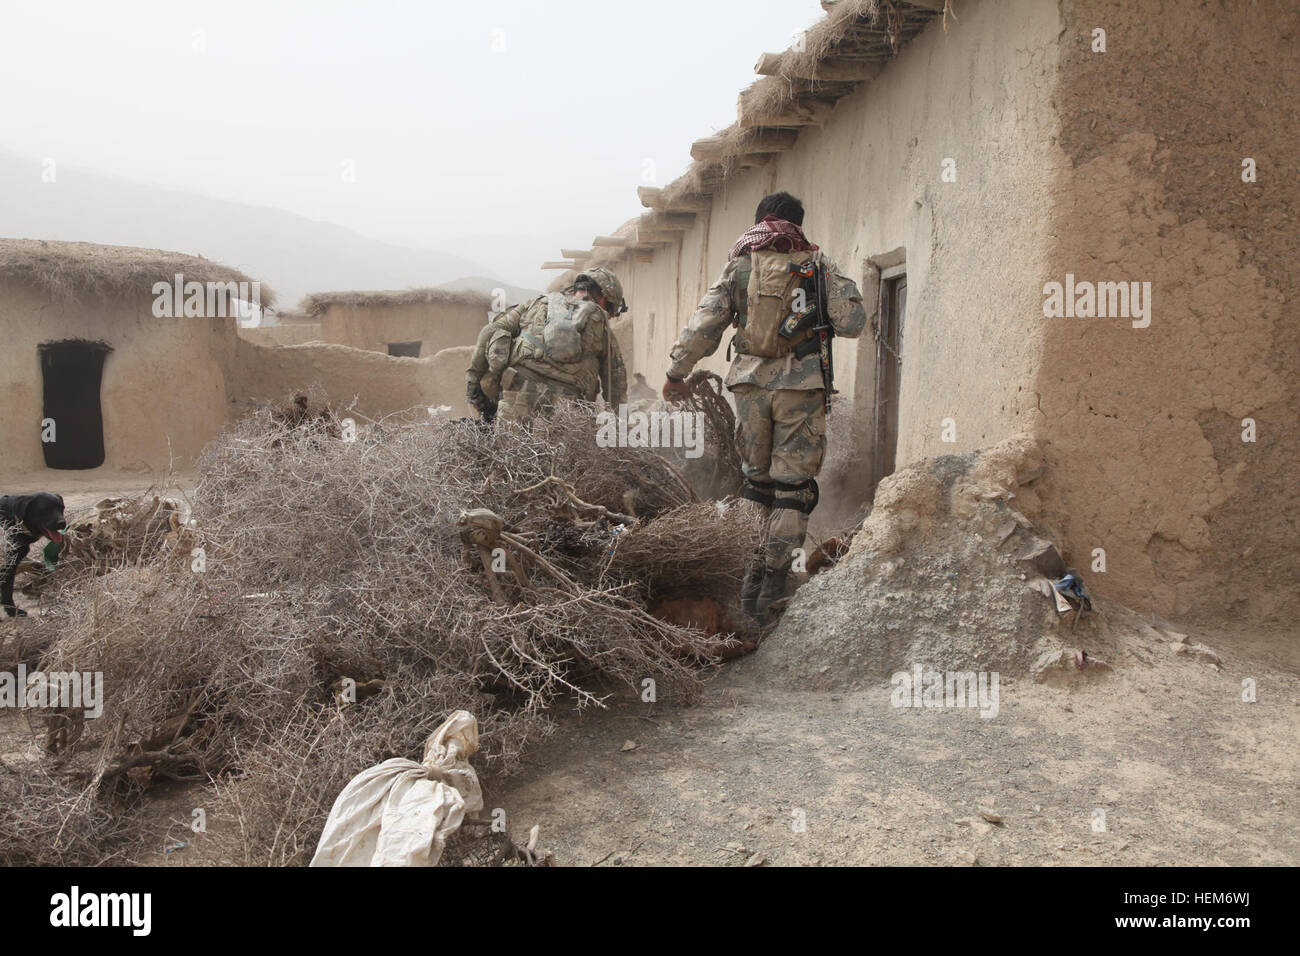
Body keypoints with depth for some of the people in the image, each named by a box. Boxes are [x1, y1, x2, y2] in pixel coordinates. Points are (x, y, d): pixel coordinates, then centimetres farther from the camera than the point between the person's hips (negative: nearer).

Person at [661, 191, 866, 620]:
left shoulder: (738, 264, 10)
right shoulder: (815, 264, 5)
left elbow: (705, 322, 3)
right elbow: (851, 323, 1)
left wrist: (677, 371, 9)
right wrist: (843, 286, 20)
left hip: (750, 382, 3)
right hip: (800, 384, -2)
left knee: (758, 478, 16)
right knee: (793, 487, 3)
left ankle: (753, 572, 16)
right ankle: (774, 580, 1)